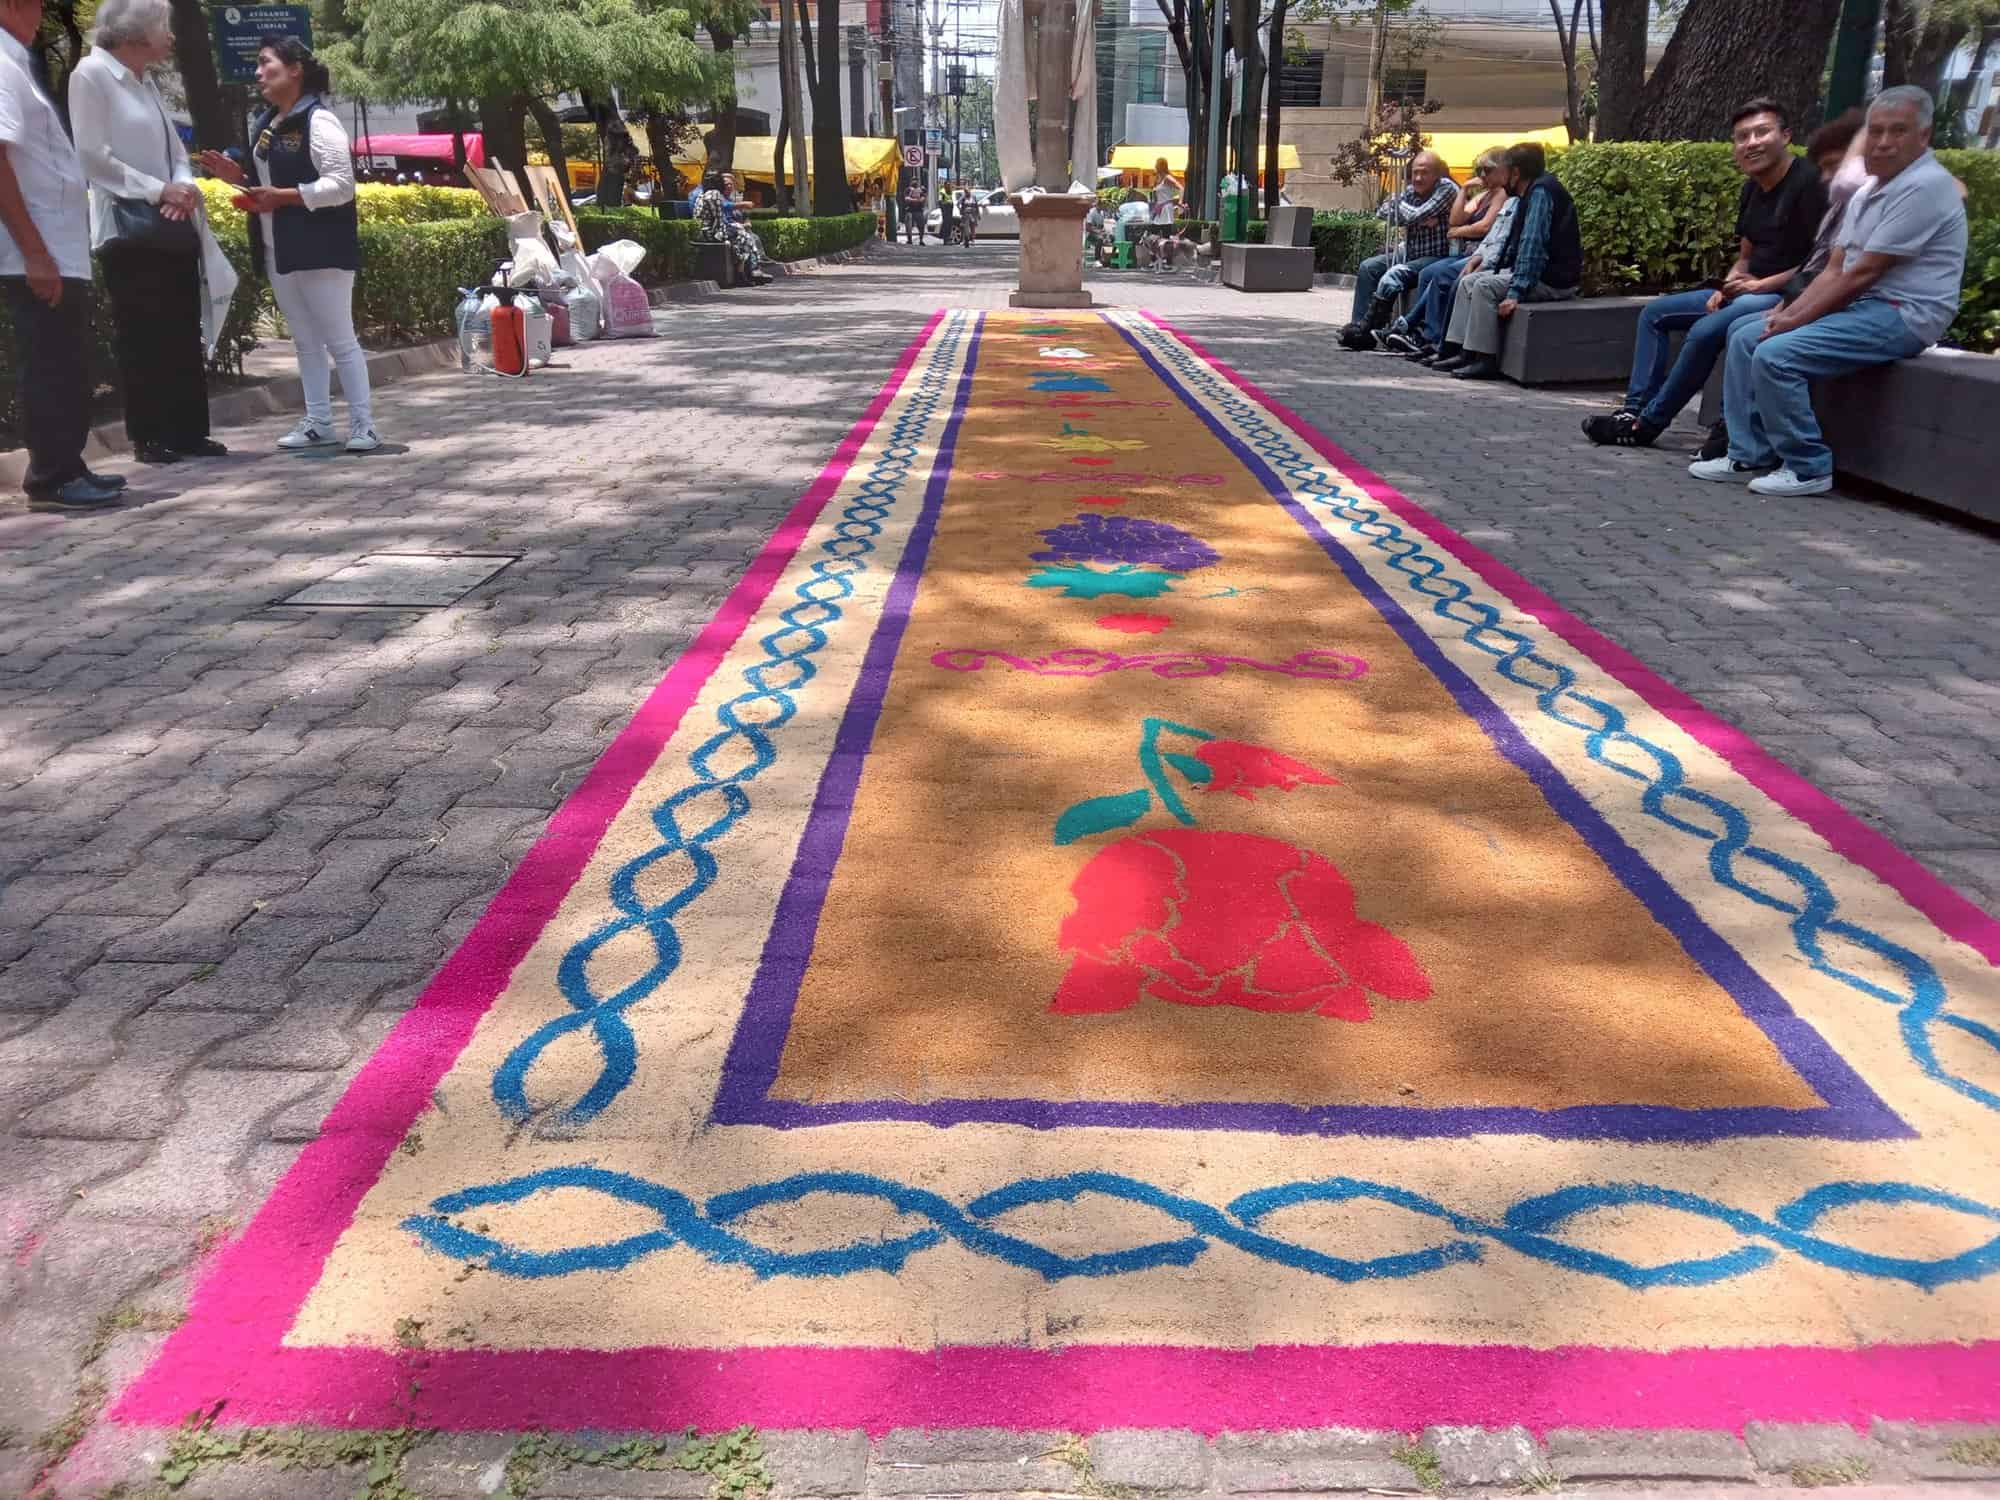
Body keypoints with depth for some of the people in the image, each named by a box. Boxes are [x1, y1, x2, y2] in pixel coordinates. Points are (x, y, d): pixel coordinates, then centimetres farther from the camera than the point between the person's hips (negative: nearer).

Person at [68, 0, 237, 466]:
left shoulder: (145, 83, 16)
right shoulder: (91, 75, -7)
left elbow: (176, 152, 15)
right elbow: (93, 156, -14)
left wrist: (183, 187, -6)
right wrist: (158, 190, -17)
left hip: (173, 228, 7)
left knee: (184, 336, 7)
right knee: (142, 339, -3)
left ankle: (188, 431, 14)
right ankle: (148, 437, 4)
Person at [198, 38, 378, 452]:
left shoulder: (318, 121, -10)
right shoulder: (266, 124, 16)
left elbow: (340, 186, -18)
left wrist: (283, 196, -19)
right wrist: (238, 177, 7)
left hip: (319, 249, -9)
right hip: (279, 253, 9)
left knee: (340, 340, -5)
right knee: (305, 342, 10)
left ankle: (363, 425, 1)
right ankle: (318, 423, 15)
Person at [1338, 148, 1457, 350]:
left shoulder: (1447, 188, -11)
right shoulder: (1411, 191, 10)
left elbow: (1415, 215, -20)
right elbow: (1382, 212, -2)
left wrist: (1399, 203, 0)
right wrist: (1420, 220, -14)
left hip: (1436, 257, -8)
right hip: (1410, 253, 8)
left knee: (1394, 274, -30)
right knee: (1368, 267, -3)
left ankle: (1368, 327, -22)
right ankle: (1360, 326, -5)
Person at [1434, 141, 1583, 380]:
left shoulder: (1541, 192, -17)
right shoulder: (1532, 193, 16)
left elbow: (1533, 244, -26)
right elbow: (1516, 242, 24)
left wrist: (1516, 292, -30)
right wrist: (1489, 266, 16)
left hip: (1554, 279, -10)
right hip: (1539, 272, 10)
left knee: (1485, 286, -23)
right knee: (1468, 281, 5)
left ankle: (1486, 360, -20)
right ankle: (1465, 353, 1)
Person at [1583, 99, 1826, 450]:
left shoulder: (1808, 182, -14)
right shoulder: (1752, 188, 13)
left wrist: (1761, 284, -18)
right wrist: (1728, 286, 0)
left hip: (1788, 294, -10)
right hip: (1749, 291, 10)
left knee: (1706, 331, -32)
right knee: (1654, 312, 8)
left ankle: (1647, 424, -20)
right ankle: (1635, 407, -1)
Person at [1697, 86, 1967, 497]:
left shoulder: (1924, 186, -14)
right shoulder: (1868, 192, 16)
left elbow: (1864, 274, -18)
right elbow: (1833, 270, 13)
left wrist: (1798, 320, -14)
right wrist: (1789, 312, -2)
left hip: (1902, 316, -10)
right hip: (1860, 307, 10)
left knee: (1775, 354, -24)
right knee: (1745, 336, 6)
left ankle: (1808, 467, -13)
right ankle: (1749, 457, 4)